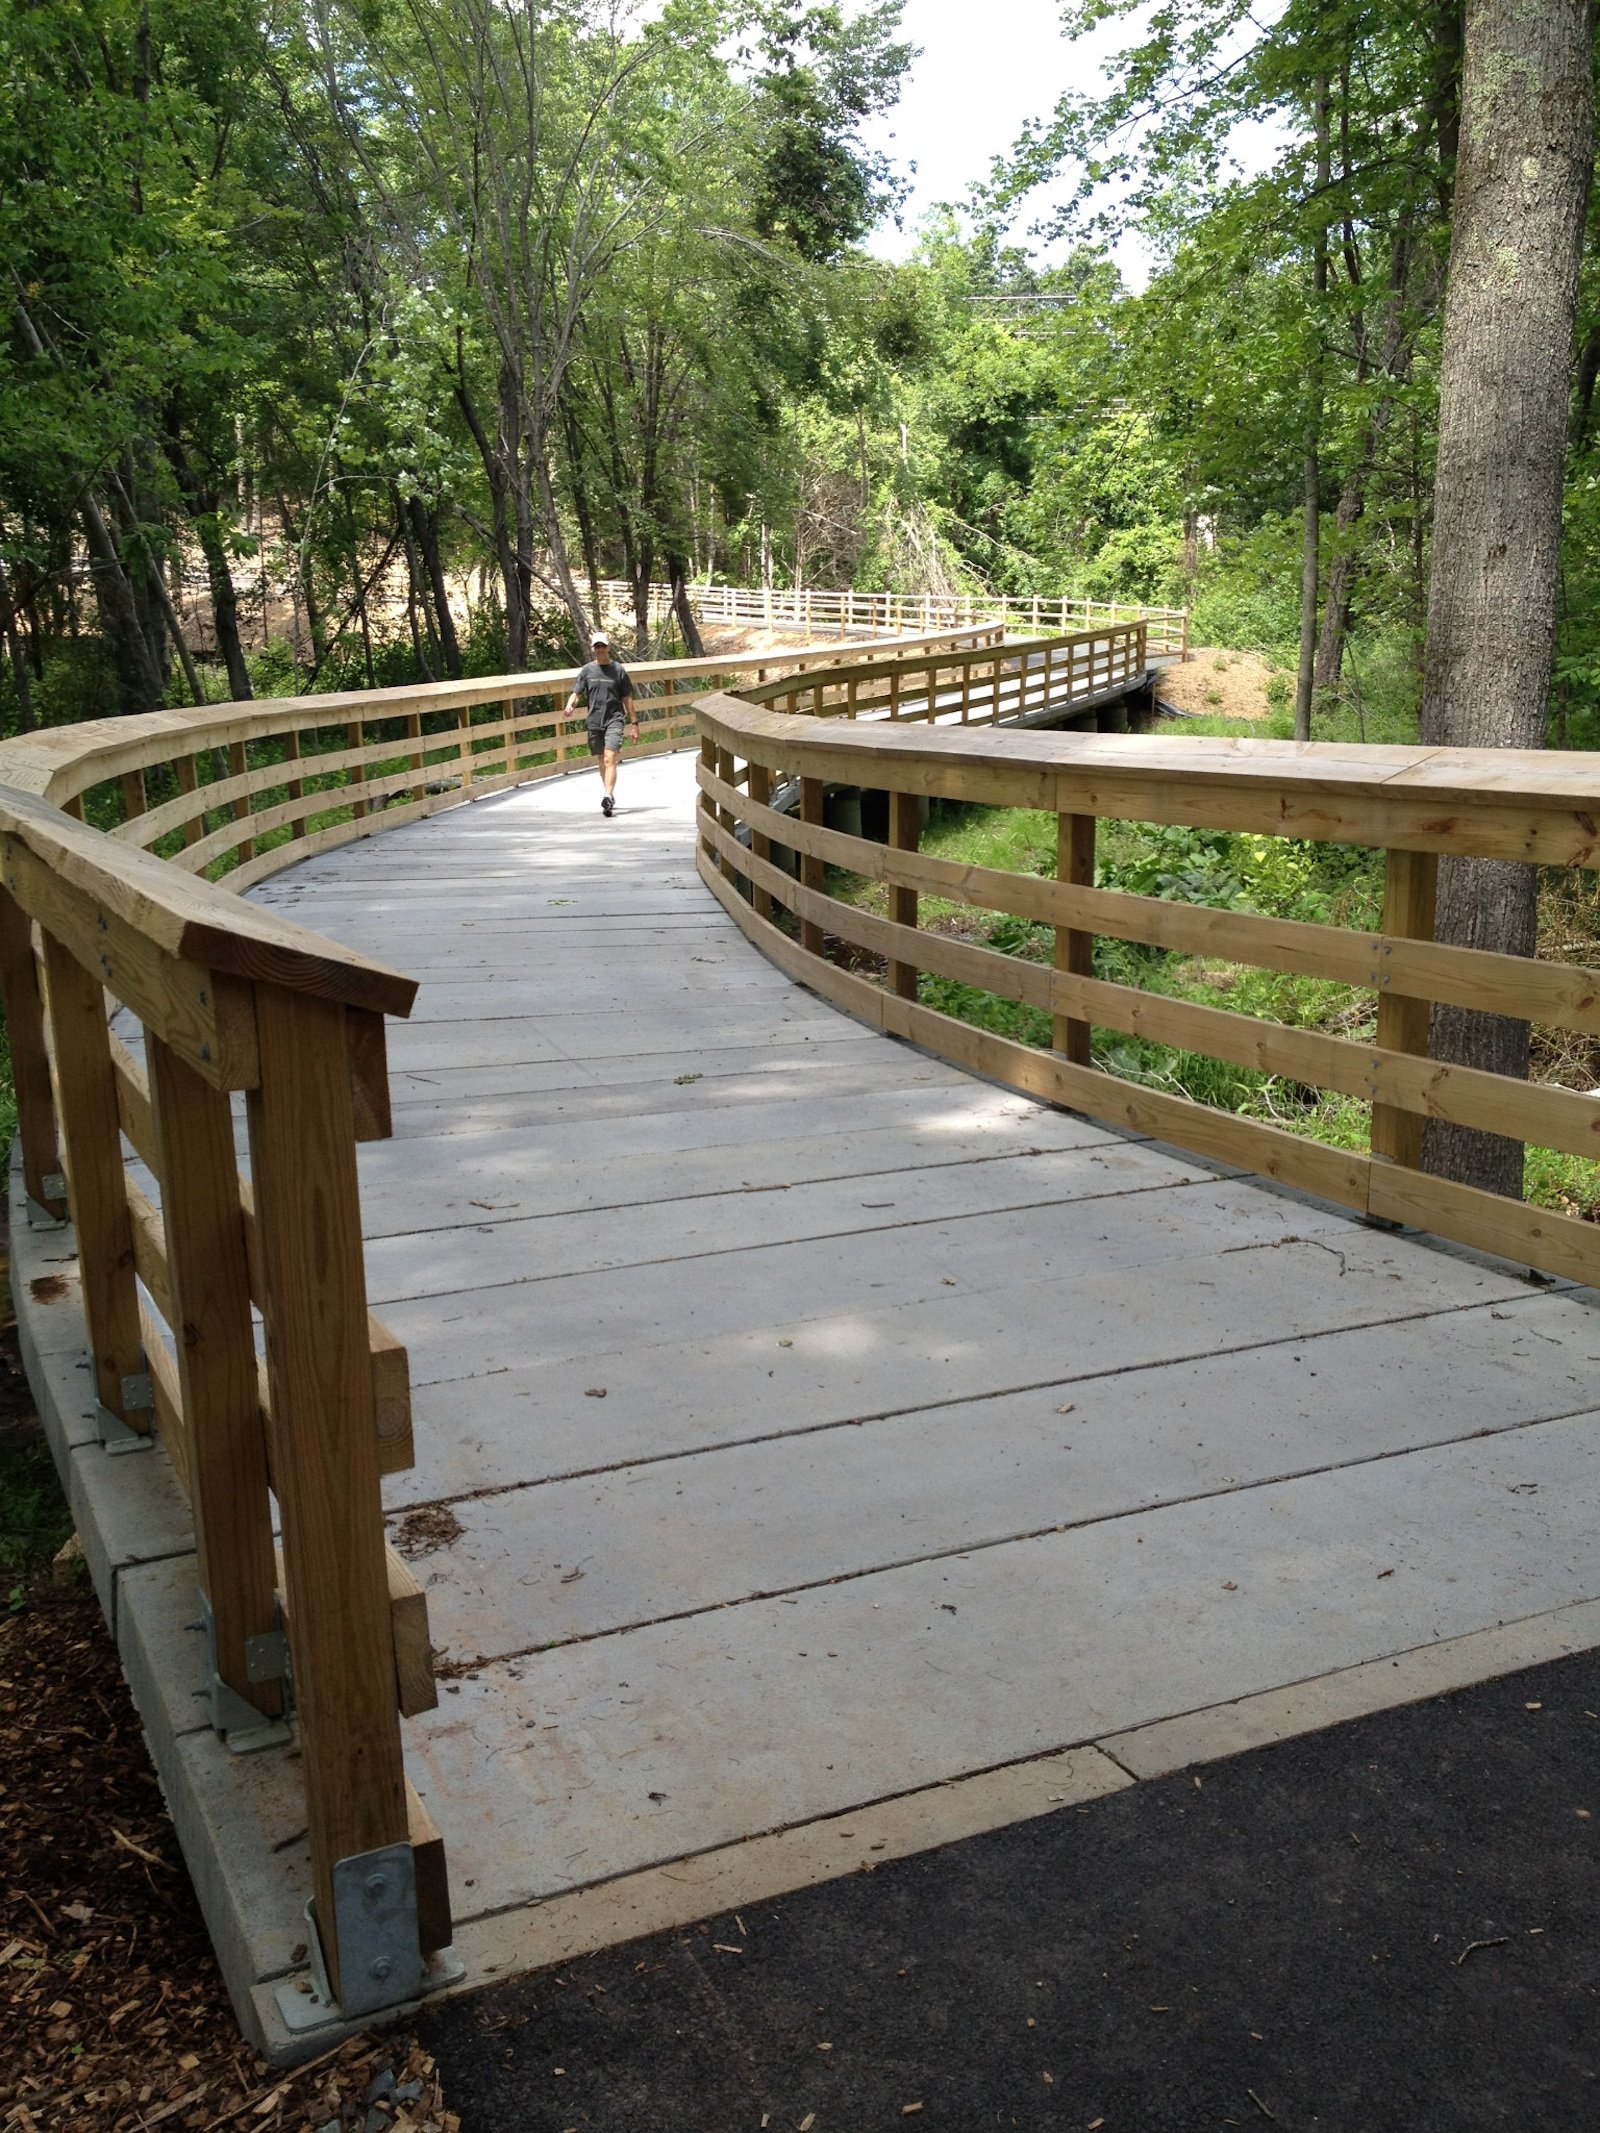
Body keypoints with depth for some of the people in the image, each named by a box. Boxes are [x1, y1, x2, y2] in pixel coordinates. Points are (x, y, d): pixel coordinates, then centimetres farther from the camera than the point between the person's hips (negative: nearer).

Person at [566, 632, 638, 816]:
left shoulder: (618, 669, 2)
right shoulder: (587, 670, 7)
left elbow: (627, 699, 6)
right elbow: (576, 693, 3)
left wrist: (634, 723, 6)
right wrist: (570, 705, -20)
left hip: (614, 720, -3)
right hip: (594, 721, 3)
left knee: (610, 760, -17)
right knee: (602, 761, 12)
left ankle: (607, 798, -26)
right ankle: (610, 795, 25)